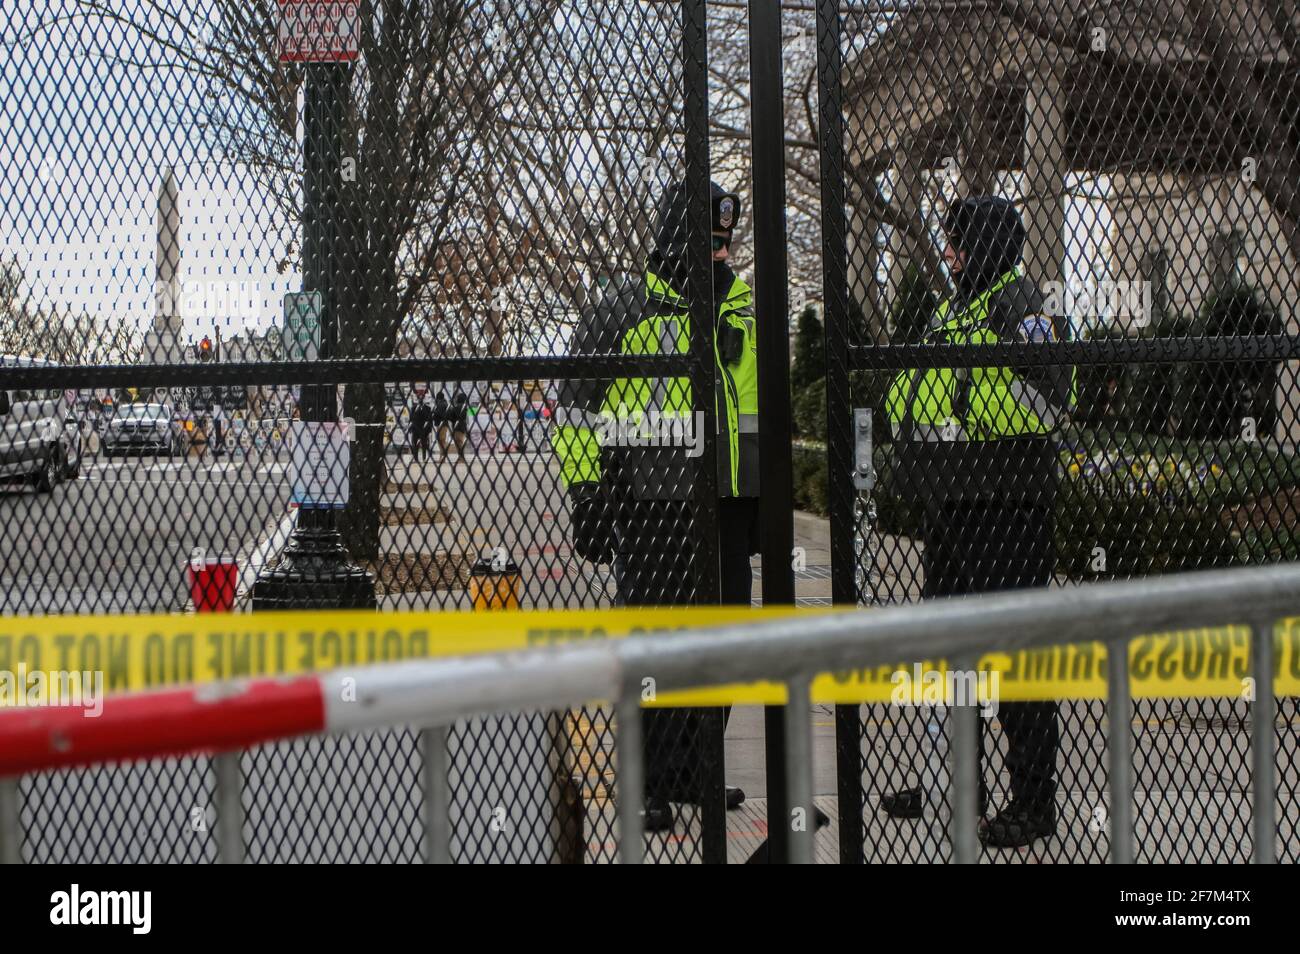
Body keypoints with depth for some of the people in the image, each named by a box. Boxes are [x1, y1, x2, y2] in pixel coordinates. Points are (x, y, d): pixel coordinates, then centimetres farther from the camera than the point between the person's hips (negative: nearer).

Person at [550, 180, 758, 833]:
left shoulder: (744, 310, 14)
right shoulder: (617, 316, -4)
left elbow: (767, 407, 23)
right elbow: (576, 411, -5)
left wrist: (767, 500, 20)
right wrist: (587, 500, -9)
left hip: (728, 509, 6)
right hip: (651, 510, -6)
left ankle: (699, 774, 24)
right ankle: (650, 786, 7)